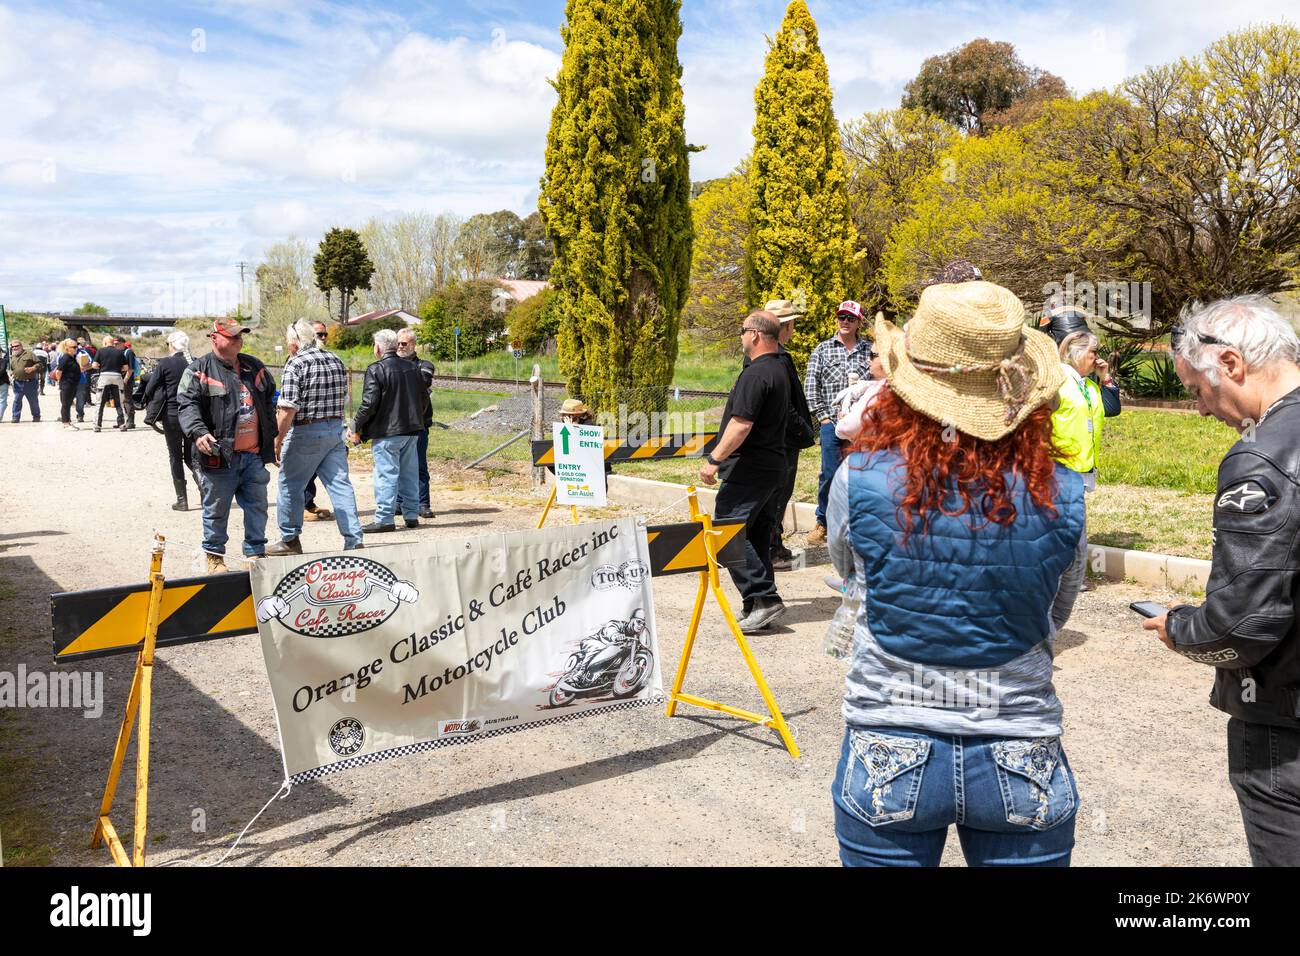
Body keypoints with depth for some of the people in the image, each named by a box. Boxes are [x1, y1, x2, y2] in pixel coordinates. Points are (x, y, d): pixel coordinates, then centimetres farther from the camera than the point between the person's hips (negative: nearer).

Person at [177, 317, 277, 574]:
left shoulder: (254, 367, 14)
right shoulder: (199, 370, -3)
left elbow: (268, 402, 24)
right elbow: (186, 405, -12)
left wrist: (272, 435, 21)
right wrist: (198, 432, -27)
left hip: (254, 455, 5)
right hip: (220, 455, -5)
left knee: (257, 506, 9)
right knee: (217, 509, 5)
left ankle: (256, 553, 20)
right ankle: (214, 556, 20)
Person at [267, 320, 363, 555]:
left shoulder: (296, 364, -13)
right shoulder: (336, 361, 9)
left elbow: (288, 409, -18)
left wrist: (278, 441, -12)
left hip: (306, 432, -6)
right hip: (336, 430, 6)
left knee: (290, 486, 10)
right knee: (340, 485, 4)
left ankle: (289, 540, 21)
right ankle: (354, 541, -2)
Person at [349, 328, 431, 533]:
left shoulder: (376, 370, -11)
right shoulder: (412, 368, 11)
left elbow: (369, 403, -15)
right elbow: (424, 399, 16)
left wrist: (357, 428, -5)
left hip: (387, 432, -7)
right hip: (412, 429, 7)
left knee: (386, 474, -4)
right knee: (409, 472, 12)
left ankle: (385, 518, -2)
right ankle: (412, 515, 18)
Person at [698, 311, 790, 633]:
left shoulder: (756, 374, -17)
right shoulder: (779, 369, 16)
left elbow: (741, 425, -25)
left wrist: (714, 459, -19)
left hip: (748, 470, -10)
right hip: (770, 467, 10)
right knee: (756, 536, 13)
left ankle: (763, 598, -11)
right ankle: (761, 605, 18)